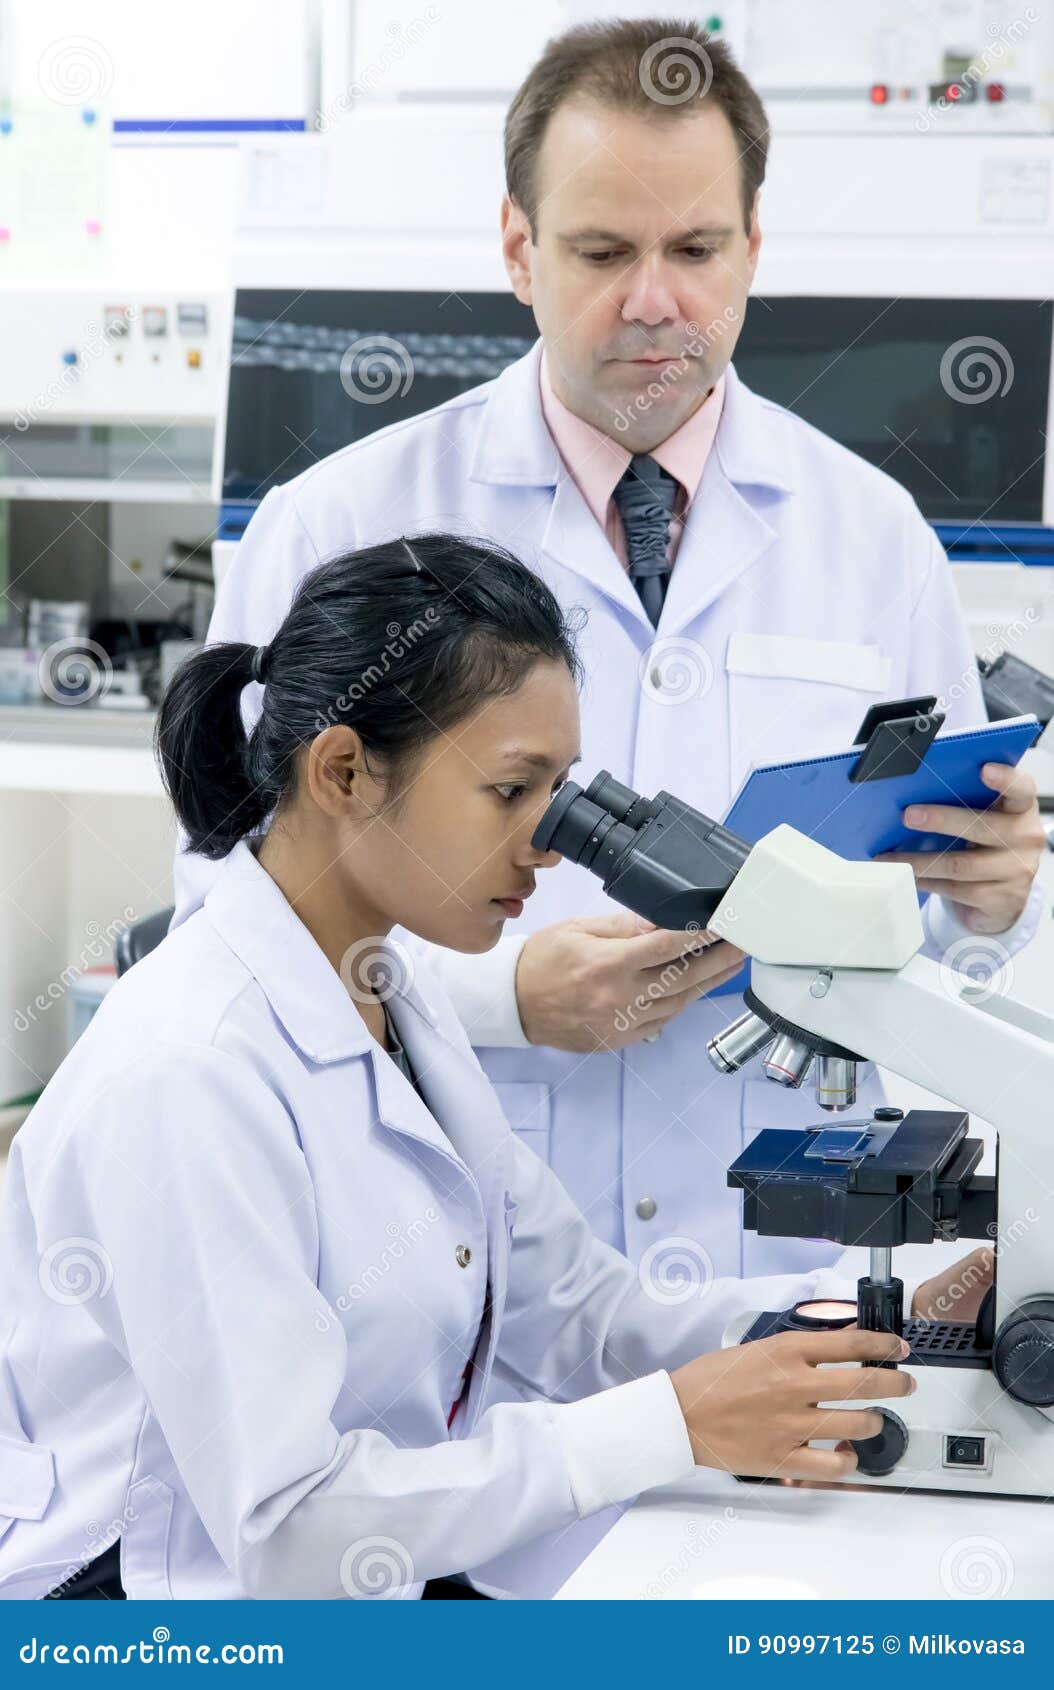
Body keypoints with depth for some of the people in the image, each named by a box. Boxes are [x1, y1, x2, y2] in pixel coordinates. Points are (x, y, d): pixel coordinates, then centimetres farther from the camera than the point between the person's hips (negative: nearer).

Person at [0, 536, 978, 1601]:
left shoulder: (394, 1003, 9)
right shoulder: (191, 1071, -22)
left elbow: (583, 1322, 7)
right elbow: (284, 1530, -24)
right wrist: (674, 1424, -24)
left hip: (388, 1581, 8)